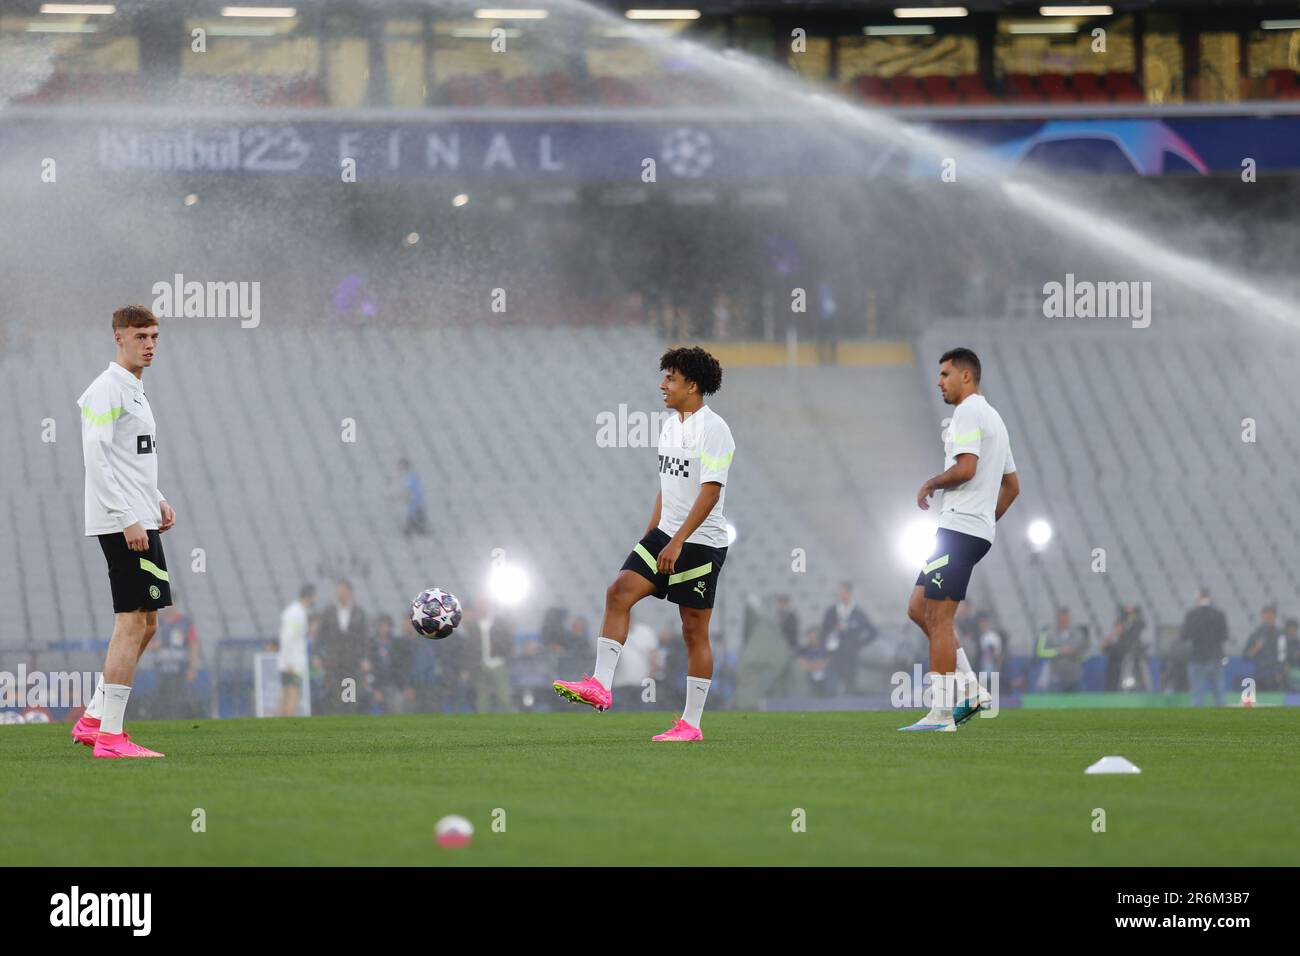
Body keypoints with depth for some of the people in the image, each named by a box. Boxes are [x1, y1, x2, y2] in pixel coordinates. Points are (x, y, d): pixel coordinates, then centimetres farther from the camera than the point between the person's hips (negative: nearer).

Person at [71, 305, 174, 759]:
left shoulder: (134, 390, 20)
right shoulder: (107, 390, -11)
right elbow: (97, 460, -18)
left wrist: (158, 501, 17)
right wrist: (128, 519, -22)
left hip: (139, 520, 10)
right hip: (123, 523, -10)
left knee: (144, 623, 12)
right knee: (133, 621, -11)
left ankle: (93, 720, 18)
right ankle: (110, 736, -11)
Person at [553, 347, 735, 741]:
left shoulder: (712, 430, -14)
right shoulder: (670, 426, 13)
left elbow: (710, 492, -21)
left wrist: (677, 543, -25)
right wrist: (649, 538, 20)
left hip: (700, 542, -8)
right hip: (665, 534, 8)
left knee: (694, 630, -1)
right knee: (619, 592, -10)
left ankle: (691, 723, 5)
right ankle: (601, 686, -14)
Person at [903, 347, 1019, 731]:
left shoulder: (969, 412, -9)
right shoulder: (992, 417, 22)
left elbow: (965, 468, -22)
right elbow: (1012, 485, 26)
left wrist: (930, 484, -6)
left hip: (959, 527, -10)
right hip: (979, 530, 10)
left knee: (938, 618, -9)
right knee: (918, 609, 13)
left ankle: (941, 713, -10)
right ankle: (971, 691, 8)